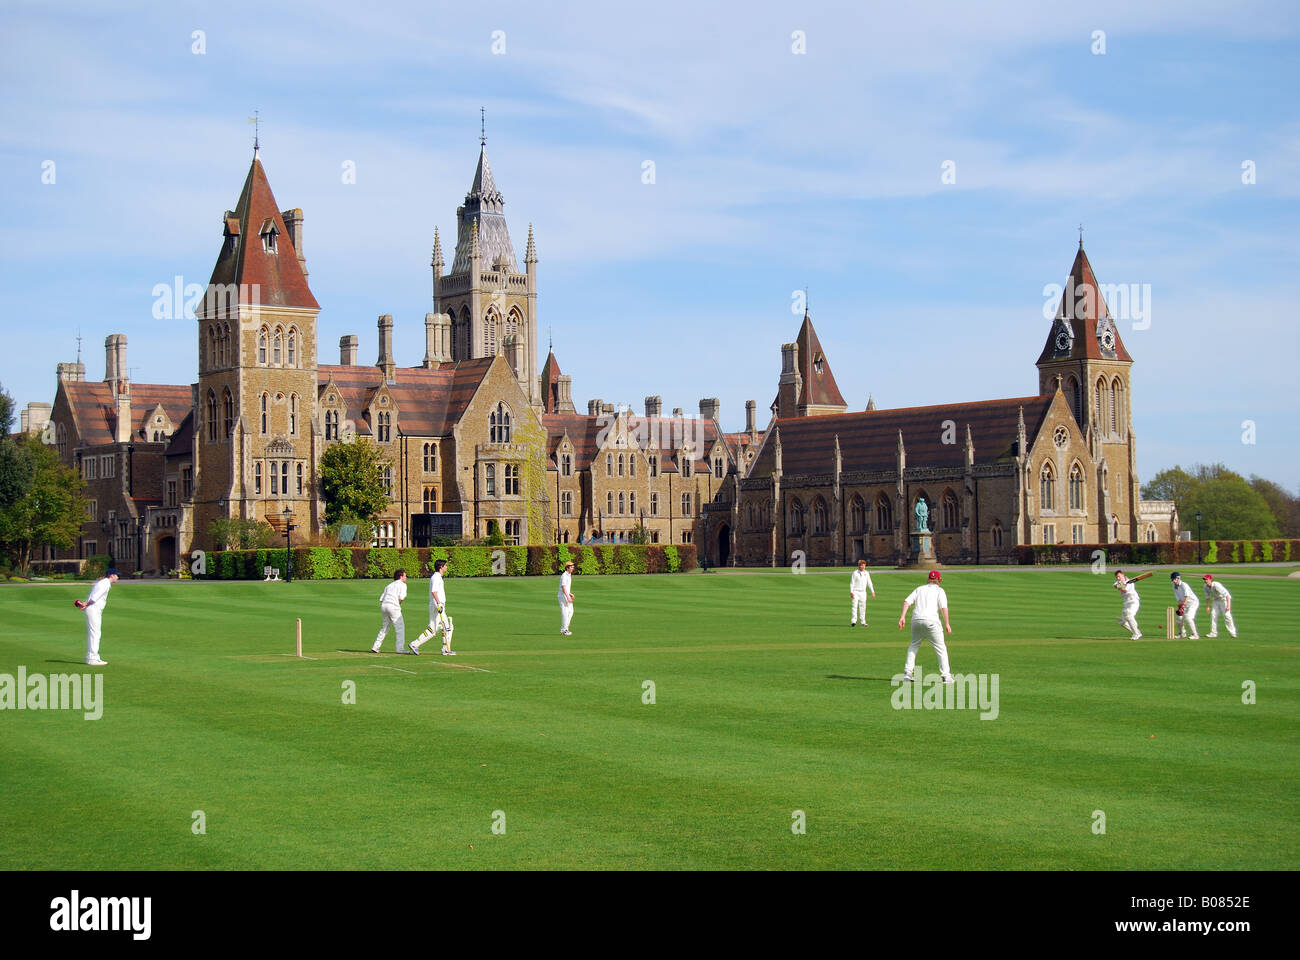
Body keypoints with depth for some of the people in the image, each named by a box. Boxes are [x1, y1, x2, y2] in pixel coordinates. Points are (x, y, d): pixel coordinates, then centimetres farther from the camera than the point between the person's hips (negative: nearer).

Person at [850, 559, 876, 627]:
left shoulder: (866, 573, 8)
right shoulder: (855, 573, -4)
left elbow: (869, 583, 12)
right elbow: (852, 583, -6)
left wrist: (872, 591, 6)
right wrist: (851, 592, -15)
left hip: (863, 592, 4)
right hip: (856, 591, -4)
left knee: (863, 607, 5)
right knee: (855, 606, -13)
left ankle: (863, 622, 11)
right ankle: (854, 621, -18)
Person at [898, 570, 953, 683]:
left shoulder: (920, 589, 21)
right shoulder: (939, 590, 10)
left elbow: (907, 601, 8)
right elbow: (944, 607, -4)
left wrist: (903, 617, 3)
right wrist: (947, 624, -3)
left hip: (916, 619, 4)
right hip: (931, 620, -4)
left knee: (914, 645, 22)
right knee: (941, 648, 4)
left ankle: (907, 673, 15)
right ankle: (946, 676, -3)